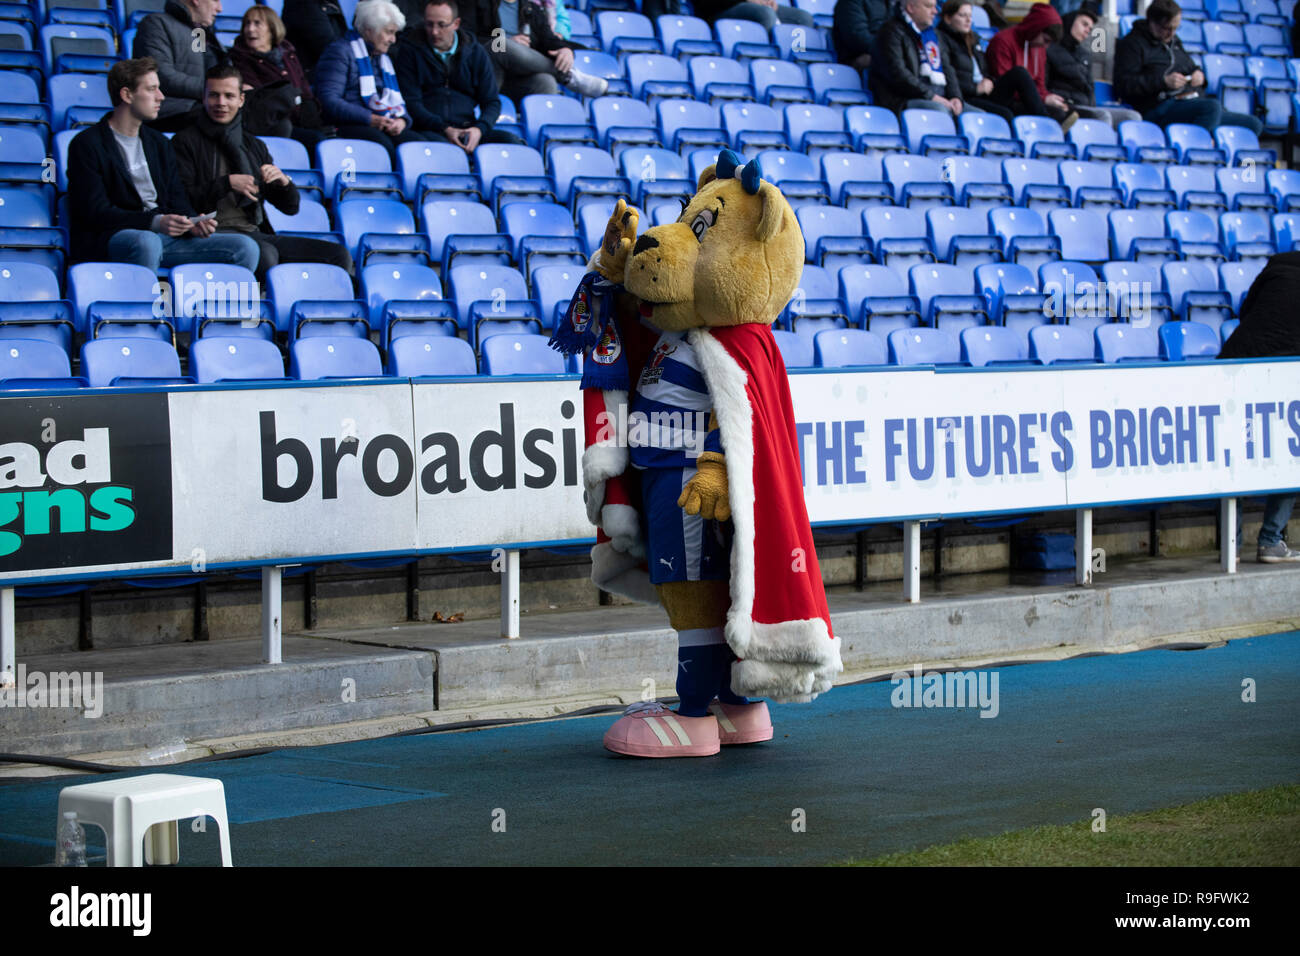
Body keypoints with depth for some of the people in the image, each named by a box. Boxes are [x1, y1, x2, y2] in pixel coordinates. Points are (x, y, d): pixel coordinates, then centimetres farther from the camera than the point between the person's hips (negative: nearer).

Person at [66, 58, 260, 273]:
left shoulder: (159, 143, 25)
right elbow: (96, 211, -9)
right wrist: (155, 222, -21)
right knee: (147, 243, -42)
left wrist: (191, 223, -5)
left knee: (245, 248, -12)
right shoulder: (87, 144, 1)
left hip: (163, 237, 7)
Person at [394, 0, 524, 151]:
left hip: (467, 129, 3)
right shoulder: (409, 49, 5)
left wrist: (479, 129, -11)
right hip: (427, 130, -3)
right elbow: (411, 102, -3)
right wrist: (445, 129, -16)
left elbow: (491, 102, 13)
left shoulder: (476, 53, 14)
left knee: (513, 141, -24)